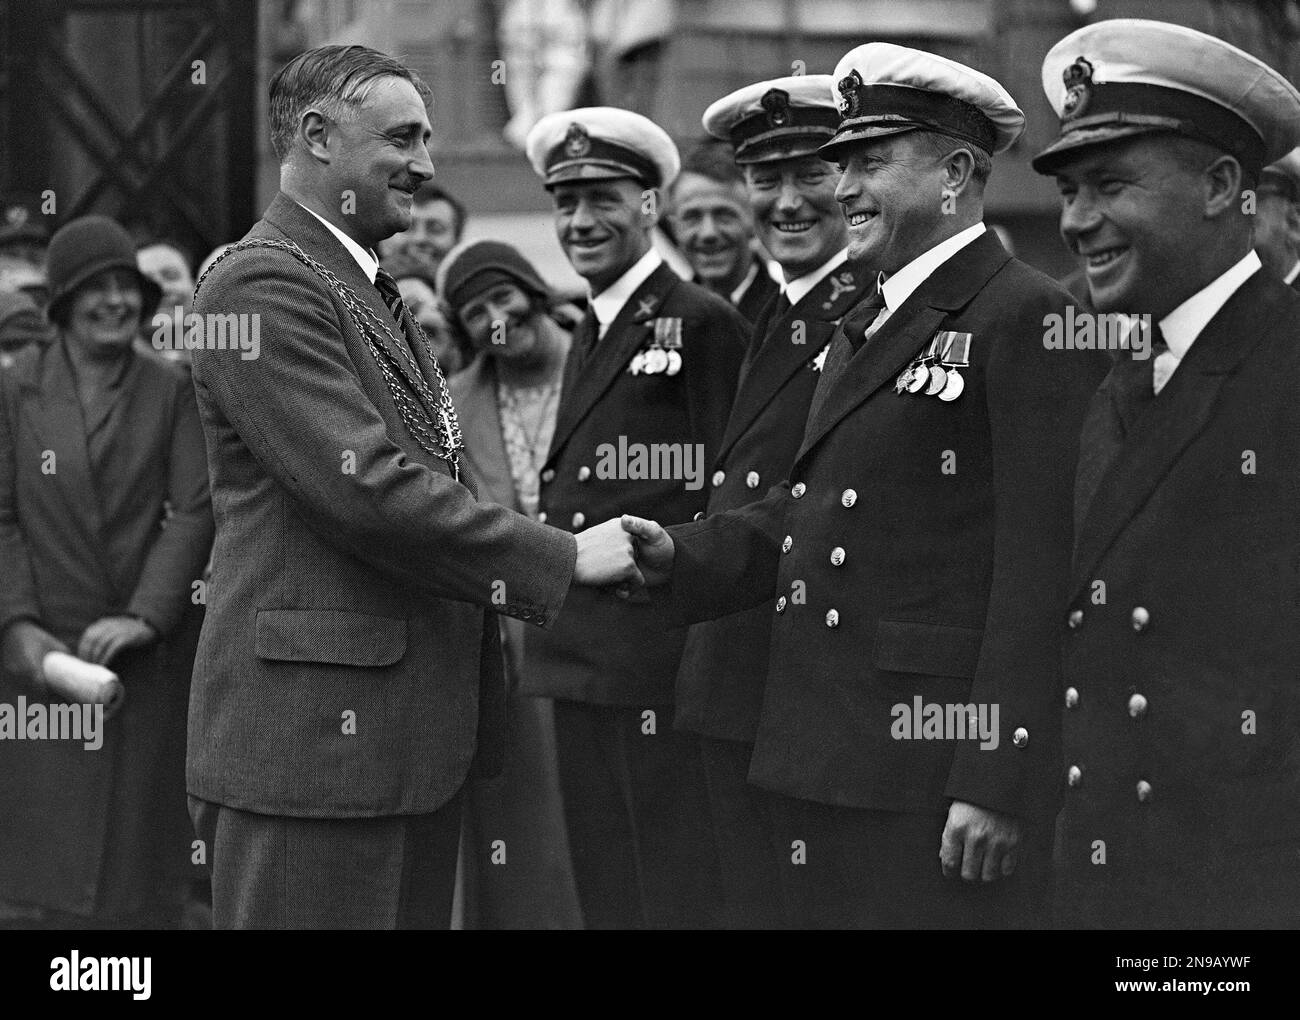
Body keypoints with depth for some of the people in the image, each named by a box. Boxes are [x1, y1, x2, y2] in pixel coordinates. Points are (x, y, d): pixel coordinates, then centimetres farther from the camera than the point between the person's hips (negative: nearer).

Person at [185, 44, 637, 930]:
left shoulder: (375, 291, 21)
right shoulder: (264, 283, -12)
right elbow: (364, 487, -20)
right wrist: (561, 559, -15)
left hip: (416, 738, 10)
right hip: (315, 729, -10)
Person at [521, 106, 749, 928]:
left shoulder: (702, 323, -9)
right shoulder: (592, 334, 17)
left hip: (662, 669, -8)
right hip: (585, 672, 9)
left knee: (676, 899, -4)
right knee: (604, 897, 14)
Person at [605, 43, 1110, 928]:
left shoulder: (1028, 321, -10)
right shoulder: (864, 328, 19)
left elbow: (1043, 565, -16)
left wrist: (999, 785, -19)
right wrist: (682, 556, 1)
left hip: (942, 773, -8)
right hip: (837, 759, 9)